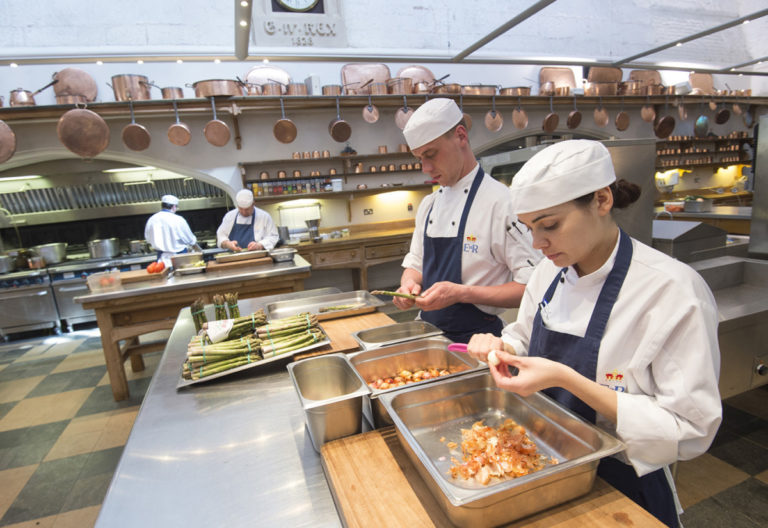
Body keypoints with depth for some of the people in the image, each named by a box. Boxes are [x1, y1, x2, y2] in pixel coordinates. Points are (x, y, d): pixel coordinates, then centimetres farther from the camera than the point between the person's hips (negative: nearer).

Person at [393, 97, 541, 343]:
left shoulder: (502, 201, -15)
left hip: (478, 340, -6)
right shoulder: (428, 205, 7)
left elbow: (531, 288, -16)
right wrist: (409, 283, -8)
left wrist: (461, 293, -23)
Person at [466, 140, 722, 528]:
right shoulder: (551, 270, -6)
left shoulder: (674, 289, -24)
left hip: (620, 486, -5)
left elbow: (689, 430, -23)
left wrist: (565, 378, -33)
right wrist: (504, 349, -15)